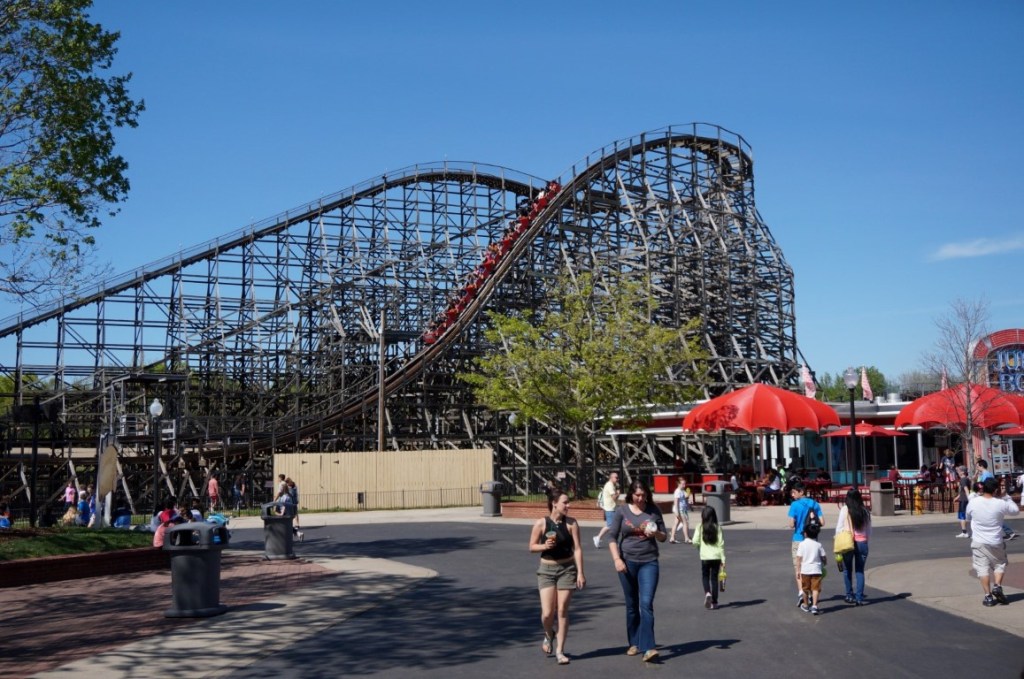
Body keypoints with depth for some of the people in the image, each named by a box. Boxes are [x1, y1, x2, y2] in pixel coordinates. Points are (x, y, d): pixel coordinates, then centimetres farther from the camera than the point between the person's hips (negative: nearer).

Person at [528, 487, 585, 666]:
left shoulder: (571, 523, -5)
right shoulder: (541, 523, -7)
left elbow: (577, 548, -5)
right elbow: (532, 546, 2)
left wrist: (580, 573, -9)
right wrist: (544, 546, -18)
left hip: (567, 569, 1)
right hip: (546, 570, 0)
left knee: (562, 611, 1)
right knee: (547, 613, -5)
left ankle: (560, 650, 14)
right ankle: (549, 635, 30)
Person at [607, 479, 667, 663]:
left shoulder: (654, 510, 2)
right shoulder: (622, 511, 0)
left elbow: (663, 537, 9)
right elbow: (612, 538, 1)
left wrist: (656, 533, -13)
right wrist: (617, 559, -11)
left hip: (649, 562, -1)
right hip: (627, 561, 1)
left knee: (646, 603, -12)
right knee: (632, 605, 10)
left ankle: (648, 648, -14)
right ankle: (634, 643, 25)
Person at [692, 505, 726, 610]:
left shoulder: (700, 527, -6)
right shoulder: (717, 527, -4)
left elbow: (695, 542, -10)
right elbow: (721, 544, -4)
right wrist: (723, 558, 0)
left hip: (705, 557, -1)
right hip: (716, 557, 1)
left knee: (705, 576, 17)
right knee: (714, 578, 10)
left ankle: (707, 593, -9)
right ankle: (714, 602, 12)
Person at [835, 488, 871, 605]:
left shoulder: (844, 509, -8)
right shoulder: (865, 511, 3)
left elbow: (839, 527, -6)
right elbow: (869, 530, 9)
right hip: (862, 543, 3)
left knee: (847, 570, 13)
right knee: (860, 571, 9)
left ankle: (850, 595, 16)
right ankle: (859, 598, 5)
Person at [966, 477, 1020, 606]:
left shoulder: (973, 502, -10)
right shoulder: (1001, 504, -12)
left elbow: (968, 517, 10)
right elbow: (1016, 510, 8)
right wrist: (1008, 498, 20)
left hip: (978, 542, 0)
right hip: (996, 542, 0)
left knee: (982, 568, 4)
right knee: (1000, 564, 21)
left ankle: (988, 596, 2)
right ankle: (997, 586, 3)